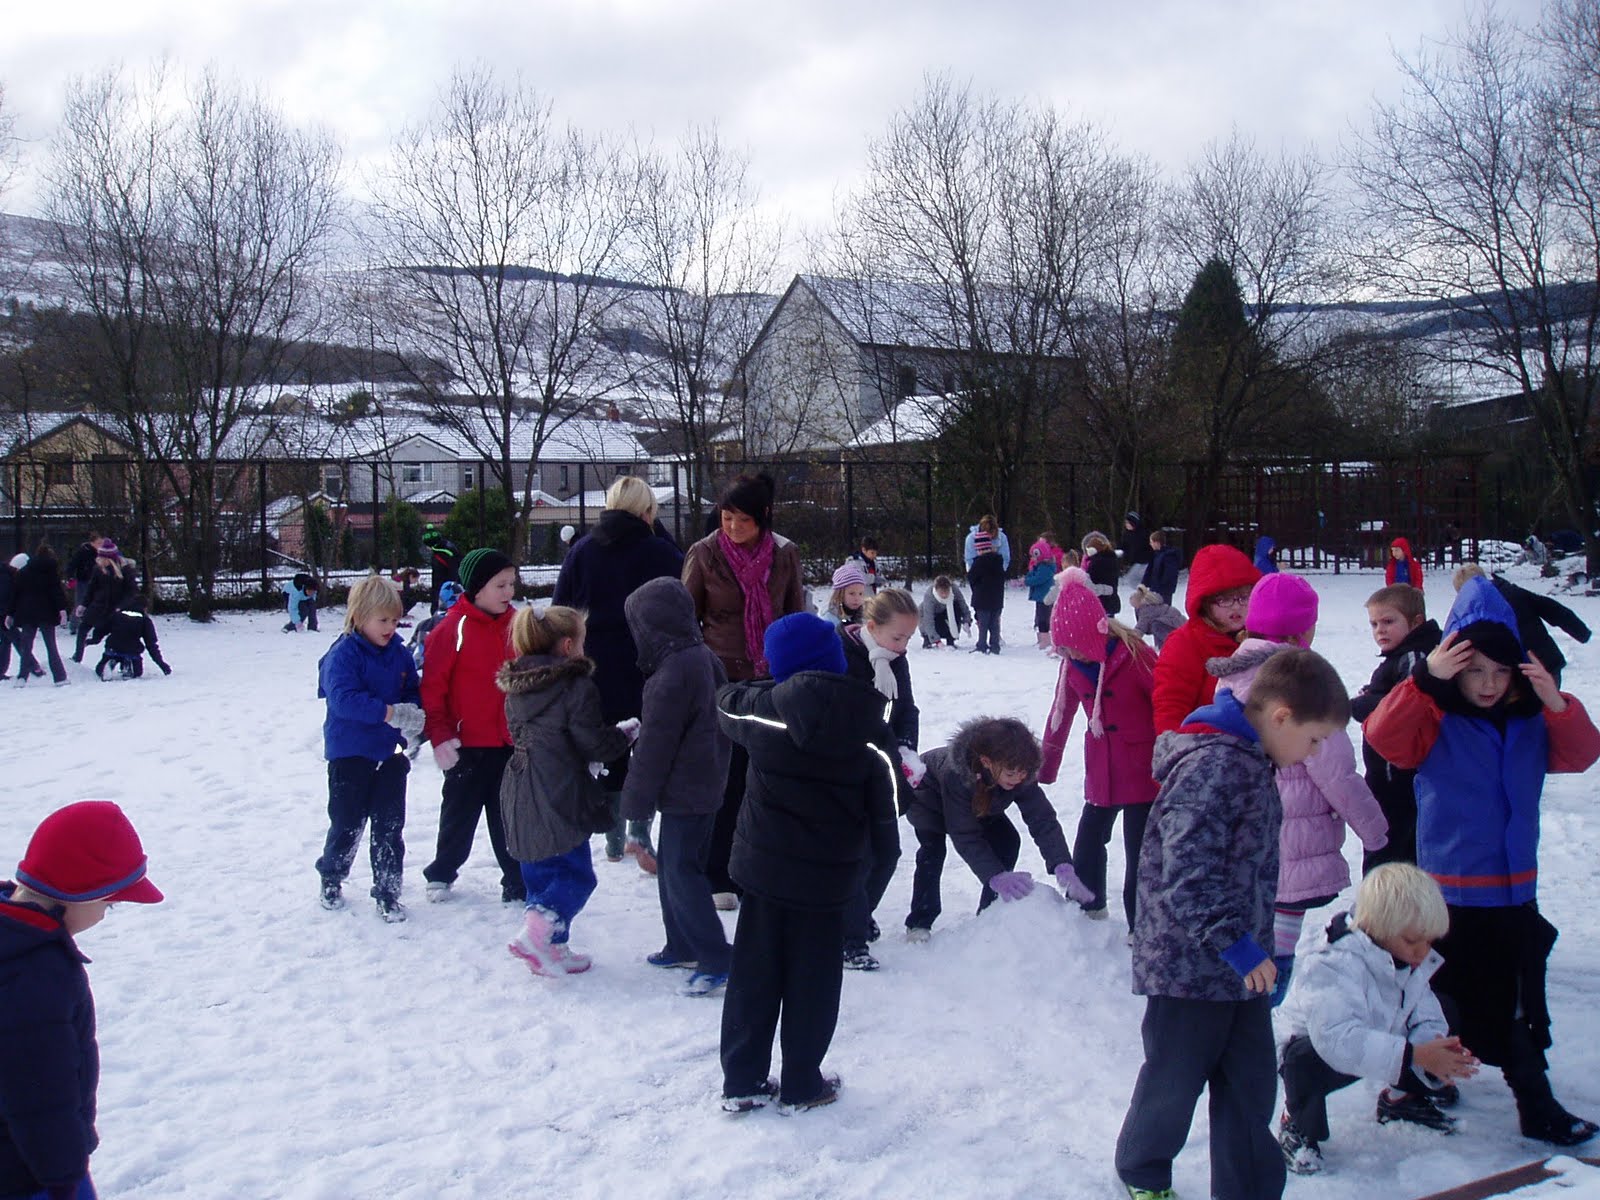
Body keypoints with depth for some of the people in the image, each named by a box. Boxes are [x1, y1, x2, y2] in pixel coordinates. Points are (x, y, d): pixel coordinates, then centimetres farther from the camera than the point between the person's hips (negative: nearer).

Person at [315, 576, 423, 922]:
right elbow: (343, 699, -27)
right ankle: (331, 878, 34)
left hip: (389, 753, 4)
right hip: (350, 754, -4)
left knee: (390, 826, 7)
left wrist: (413, 726, -13)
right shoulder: (343, 654, -15)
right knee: (347, 824, 9)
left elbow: (413, 694, 8)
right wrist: (390, 713, -32)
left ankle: (388, 892, 17)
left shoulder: (399, 654, 2)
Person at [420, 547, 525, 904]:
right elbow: (432, 686, -12)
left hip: (511, 742, 3)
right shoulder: (453, 628, -14)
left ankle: (516, 881, 20)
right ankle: (441, 874, 33)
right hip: (467, 744, -3)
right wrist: (440, 735, -14)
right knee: (459, 813, 14)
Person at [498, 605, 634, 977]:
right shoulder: (577, 687, -13)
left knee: (539, 871, 16)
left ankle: (549, 948, 19)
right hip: (560, 797, -8)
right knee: (575, 873, 1)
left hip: (520, 798, 8)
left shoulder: (517, 688, 10)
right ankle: (538, 933, -14)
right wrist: (626, 733, 7)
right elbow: (596, 745, -13)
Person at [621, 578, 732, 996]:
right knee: (672, 866, 19)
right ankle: (682, 947, 29)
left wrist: (635, 800, -9)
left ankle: (715, 960, -1)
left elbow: (655, 747, -18)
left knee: (681, 872, -4)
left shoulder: (671, 675, -22)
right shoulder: (705, 658, 7)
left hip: (683, 793, -10)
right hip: (706, 785, 10)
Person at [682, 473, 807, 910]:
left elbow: (796, 617, 9)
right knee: (725, 780, 2)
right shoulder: (704, 554, -6)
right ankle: (718, 878, 13)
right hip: (722, 680, -2)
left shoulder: (784, 554, -1)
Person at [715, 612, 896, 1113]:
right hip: (830, 874, -1)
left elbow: (726, 701, 12)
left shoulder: (763, 707, -10)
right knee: (813, 978, 11)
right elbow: (886, 804, -4)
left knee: (753, 973, 13)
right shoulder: (866, 724, -11)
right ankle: (801, 1085, 21)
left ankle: (742, 1080, 21)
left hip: (763, 865, 1)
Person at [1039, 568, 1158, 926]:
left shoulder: (1135, 655, -19)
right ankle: (1089, 909, 38)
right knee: (1087, 844, 18)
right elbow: (1061, 715, 10)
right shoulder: (1073, 665, 0)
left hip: (1142, 773, -6)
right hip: (1101, 775, 6)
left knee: (1139, 854, -1)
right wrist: (1045, 768, 17)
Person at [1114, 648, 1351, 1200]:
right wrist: (1238, 944, -24)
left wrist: (1262, 947, 23)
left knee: (1252, 1089, 12)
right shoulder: (1213, 766, -23)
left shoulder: (1251, 763, 9)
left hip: (1240, 968, 8)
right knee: (1173, 1083, 11)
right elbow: (1187, 875, -28)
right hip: (1189, 965, -8)